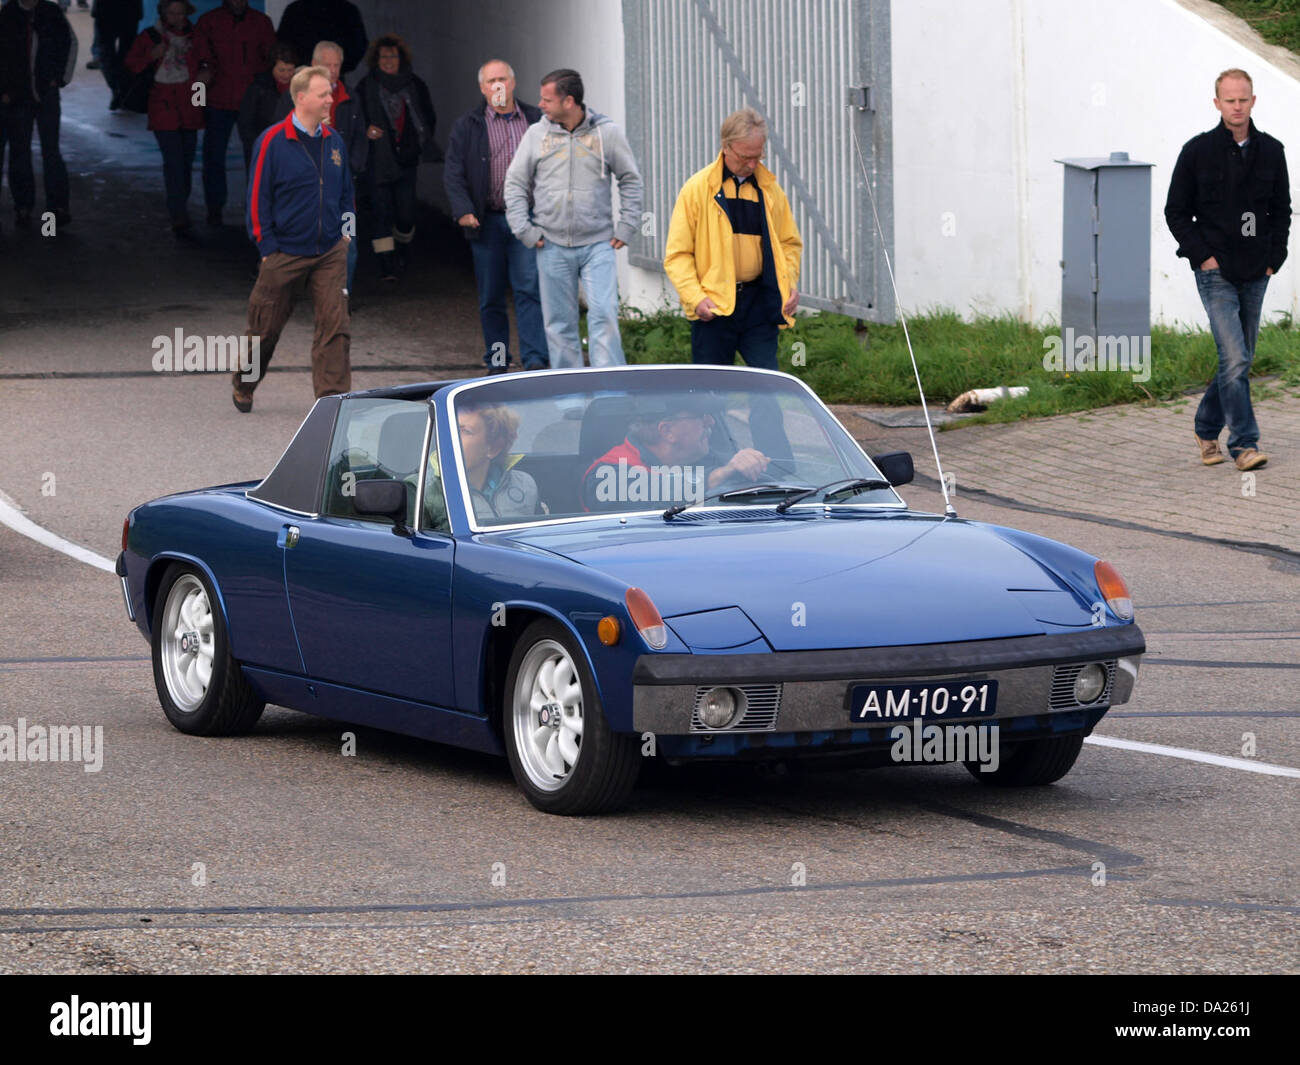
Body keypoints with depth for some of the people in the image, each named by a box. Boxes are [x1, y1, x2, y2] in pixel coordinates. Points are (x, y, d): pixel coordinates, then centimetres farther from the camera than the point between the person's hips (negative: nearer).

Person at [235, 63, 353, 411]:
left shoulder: (334, 142, 7)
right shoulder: (272, 142, -9)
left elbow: (345, 192, 20)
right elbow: (258, 197, -6)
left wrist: (346, 230, 10)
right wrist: (267, 247, -8)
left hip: (330, 252, 4)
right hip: (285, 252, -4)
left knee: (335, 323, -9)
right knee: (266, 325, 9)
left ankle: (332, 395, -6)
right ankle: (243, 385, 31)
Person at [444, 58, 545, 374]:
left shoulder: (537, 120, 9)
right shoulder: (468, 126, 6)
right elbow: (453, 173, 2)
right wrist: (463, 210, -13)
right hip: (487, 220, 1)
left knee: (529, 289, -9)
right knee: (490, 297, 5)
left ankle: (535, 361, -11)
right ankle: (497, 363, 13)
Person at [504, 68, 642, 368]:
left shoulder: (606, 133, -1)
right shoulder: (536, 134, 3)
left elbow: (631, 180, 10)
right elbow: (515, 184, 11)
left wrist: (625, 228, 3)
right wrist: (525, 230, 2)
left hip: (598, 244, -2)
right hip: (552, 245, 2)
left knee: (604, 315, -12)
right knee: (560, 323, 5)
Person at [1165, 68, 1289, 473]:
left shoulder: (1271, 151, 6)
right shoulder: (1198, 151, -4)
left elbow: (1281, 211, 15)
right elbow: (1176, 211, 1)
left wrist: (1273, 259, 4)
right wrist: (1203, 256, -8)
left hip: (1255, 273, 5)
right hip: (1215, 272, -5)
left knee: (1239, 359, 11)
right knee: (1235, 359, -14)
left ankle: (1207, 430, 28)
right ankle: (1244, 444, -12)